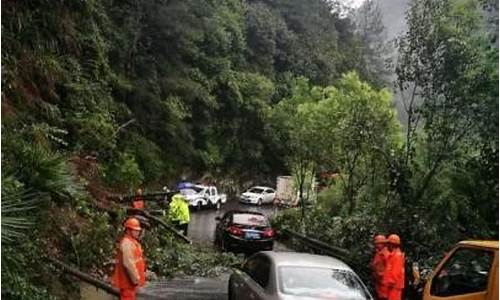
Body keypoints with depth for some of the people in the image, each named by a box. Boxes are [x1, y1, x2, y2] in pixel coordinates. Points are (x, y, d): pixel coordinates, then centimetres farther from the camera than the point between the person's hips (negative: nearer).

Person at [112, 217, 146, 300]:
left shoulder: (131, 242, 15)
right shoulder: (126, 243, -19)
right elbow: (128, 264, -26)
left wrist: (137, 278, 20)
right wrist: (136, 279, -23)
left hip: (131, 280, 11)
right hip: (128, 280, -11)